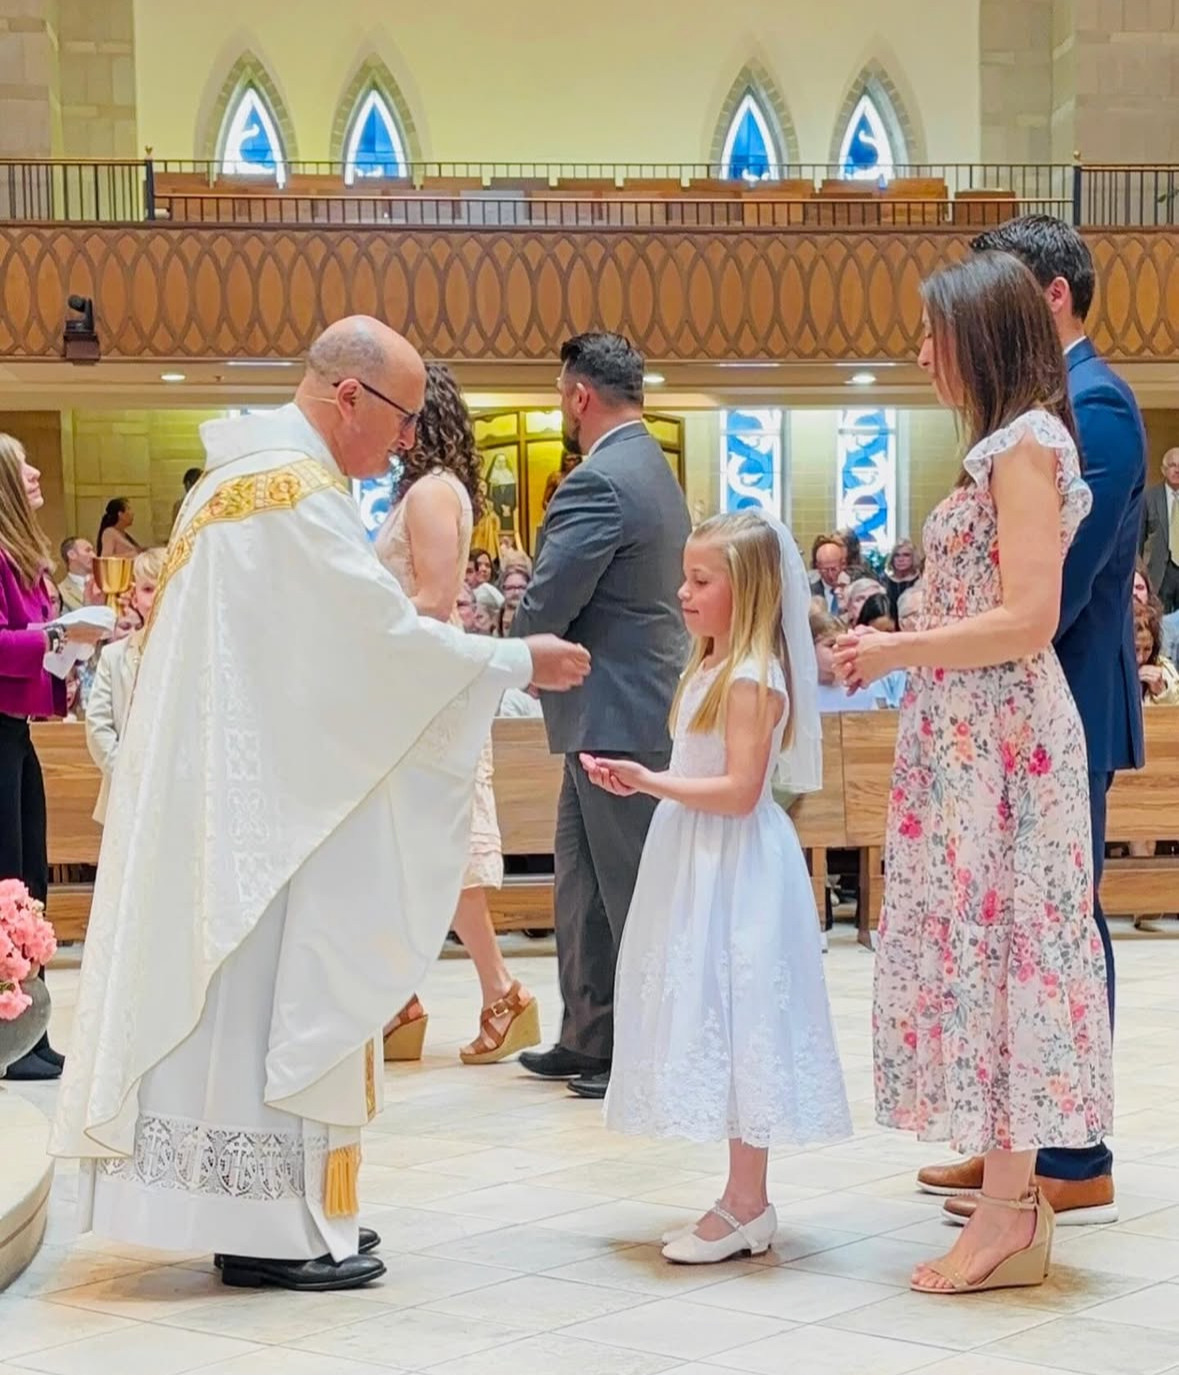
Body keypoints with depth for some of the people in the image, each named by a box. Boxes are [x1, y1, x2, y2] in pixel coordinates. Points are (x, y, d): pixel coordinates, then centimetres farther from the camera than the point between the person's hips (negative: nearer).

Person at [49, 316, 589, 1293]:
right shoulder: (298, 492, -18)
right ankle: (270, 1226, 2)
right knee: (270, 992, -4)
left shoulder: (243, 474, 14)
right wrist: (521, 662, -8)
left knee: (235, 989, 12)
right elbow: (385, 638, -19)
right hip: (268, 797, -10)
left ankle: (253, 1207, 18)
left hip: (231, 788, 10)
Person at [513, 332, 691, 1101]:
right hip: (626, 707, 10)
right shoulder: (654, 469, 14)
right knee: (584, 879, 16)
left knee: (633, 889, -2)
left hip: (618, 716, -10)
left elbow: (547, 606, -20)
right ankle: (590, 1038, 24)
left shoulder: (599, 482, -19)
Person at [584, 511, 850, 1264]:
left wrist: (650, 781, -20)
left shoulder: (752, 679, -16)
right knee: (718, 1026, 12)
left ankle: (748, 1206, 2)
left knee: (737, 1023, -5)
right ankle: (744, 1199, 19)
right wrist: (639, 779, 4)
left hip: (735, 868, -10)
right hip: (700, 863, 10)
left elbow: (739, 790, -22)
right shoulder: (713, 668, 14)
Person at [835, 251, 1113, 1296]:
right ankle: (1012, 1197, 17)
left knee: (994, 943, -5)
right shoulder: (1007, 445, 15)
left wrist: (897, 653, -12)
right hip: (970, 736, 9)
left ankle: (1007, 1222, 1)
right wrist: (898, 649, 10)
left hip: (1000, 738, -9)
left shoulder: (1027, 442, -13)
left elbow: (1028, 620, -20)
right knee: (982, 947, 11)